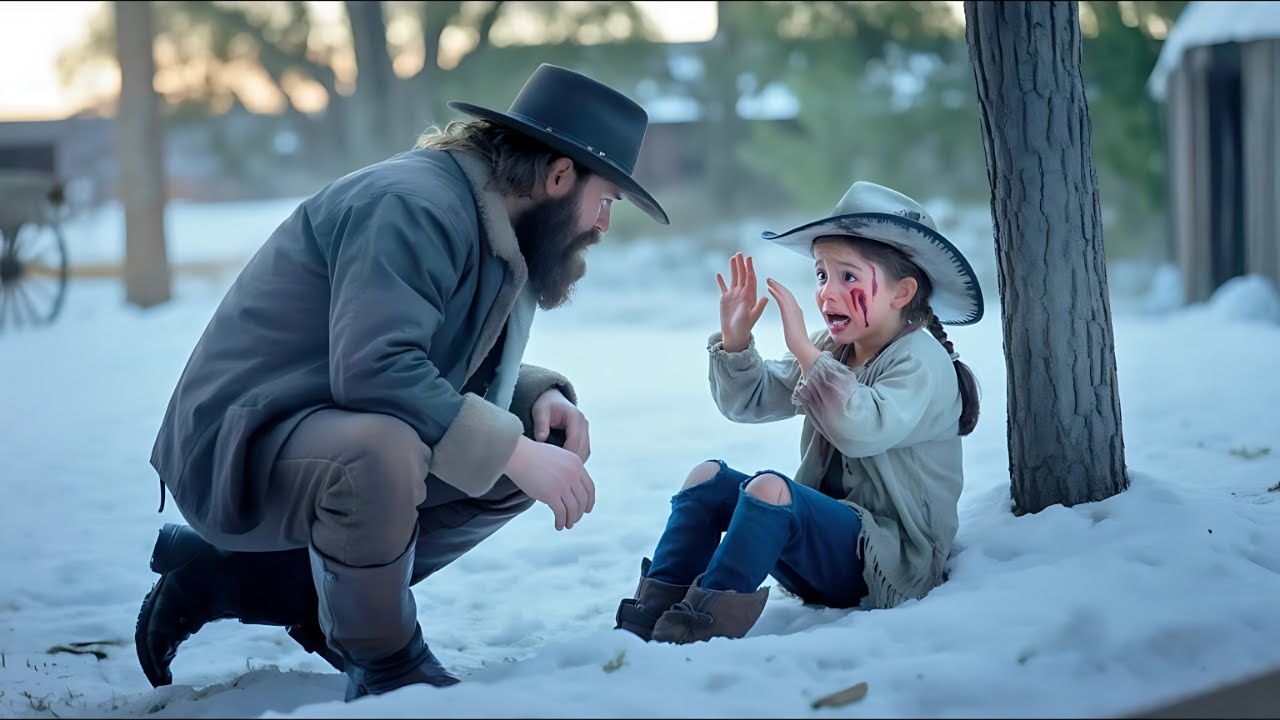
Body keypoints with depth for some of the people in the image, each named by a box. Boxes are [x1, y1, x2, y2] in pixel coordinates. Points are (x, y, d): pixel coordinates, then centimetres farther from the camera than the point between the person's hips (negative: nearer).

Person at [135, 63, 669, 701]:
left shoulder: (495, 229, 10)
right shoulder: (412, 204, -21)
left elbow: (467, 370, 19)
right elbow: (376, 370, -31)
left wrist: (541, 396, -1)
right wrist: (514, 450, -27)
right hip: (239, 447, -10)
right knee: (383, 451, -38)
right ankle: (387, 666, -10)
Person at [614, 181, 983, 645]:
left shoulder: (923, 364, -12)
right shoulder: (831, 352, 14)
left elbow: (861, 430, -31)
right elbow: (750, 401, 14)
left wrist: (804, 351, -33)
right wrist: (735, 342, -4)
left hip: (893, 563, -9)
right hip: (826, 536, 9)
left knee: (770, 488, -30)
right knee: (710, 478, -3)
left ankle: (698, 632, -35)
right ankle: (652, 615, -16)